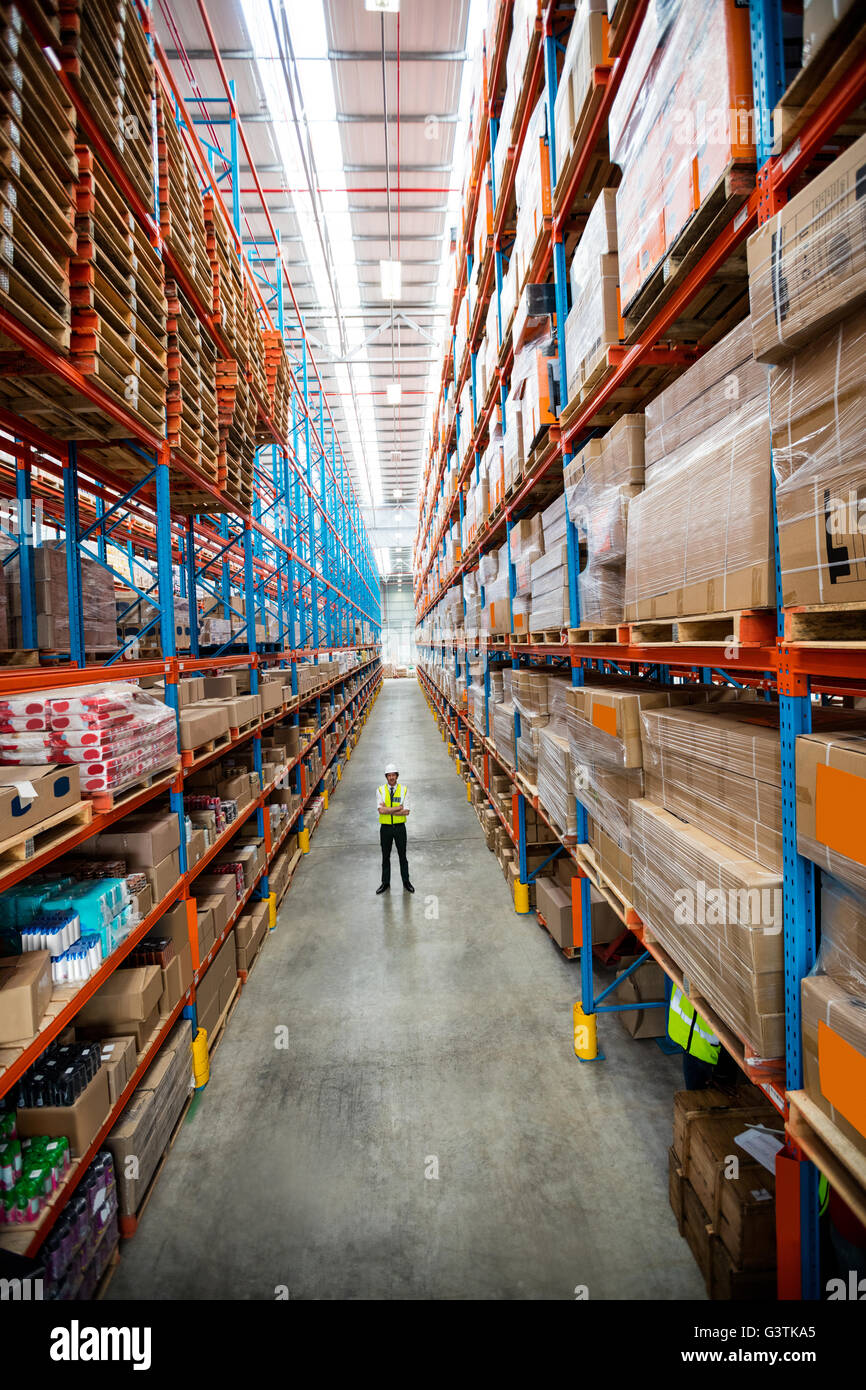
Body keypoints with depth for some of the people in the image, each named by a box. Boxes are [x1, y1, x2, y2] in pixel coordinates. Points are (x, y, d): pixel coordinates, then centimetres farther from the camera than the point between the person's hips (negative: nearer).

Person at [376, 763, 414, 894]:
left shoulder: (403, 790, -4)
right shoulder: (380, 790, -4)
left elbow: (406, 811, -12)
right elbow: (381, 810, -16)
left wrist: (388, 810, -17)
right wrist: (398, 808, -16)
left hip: (400, 827, 0)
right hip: (385, 828, 0)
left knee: (402, 856, 11)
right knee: (385, 857, 12)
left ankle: (406, 882, 25)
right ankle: (385, 883, 25)